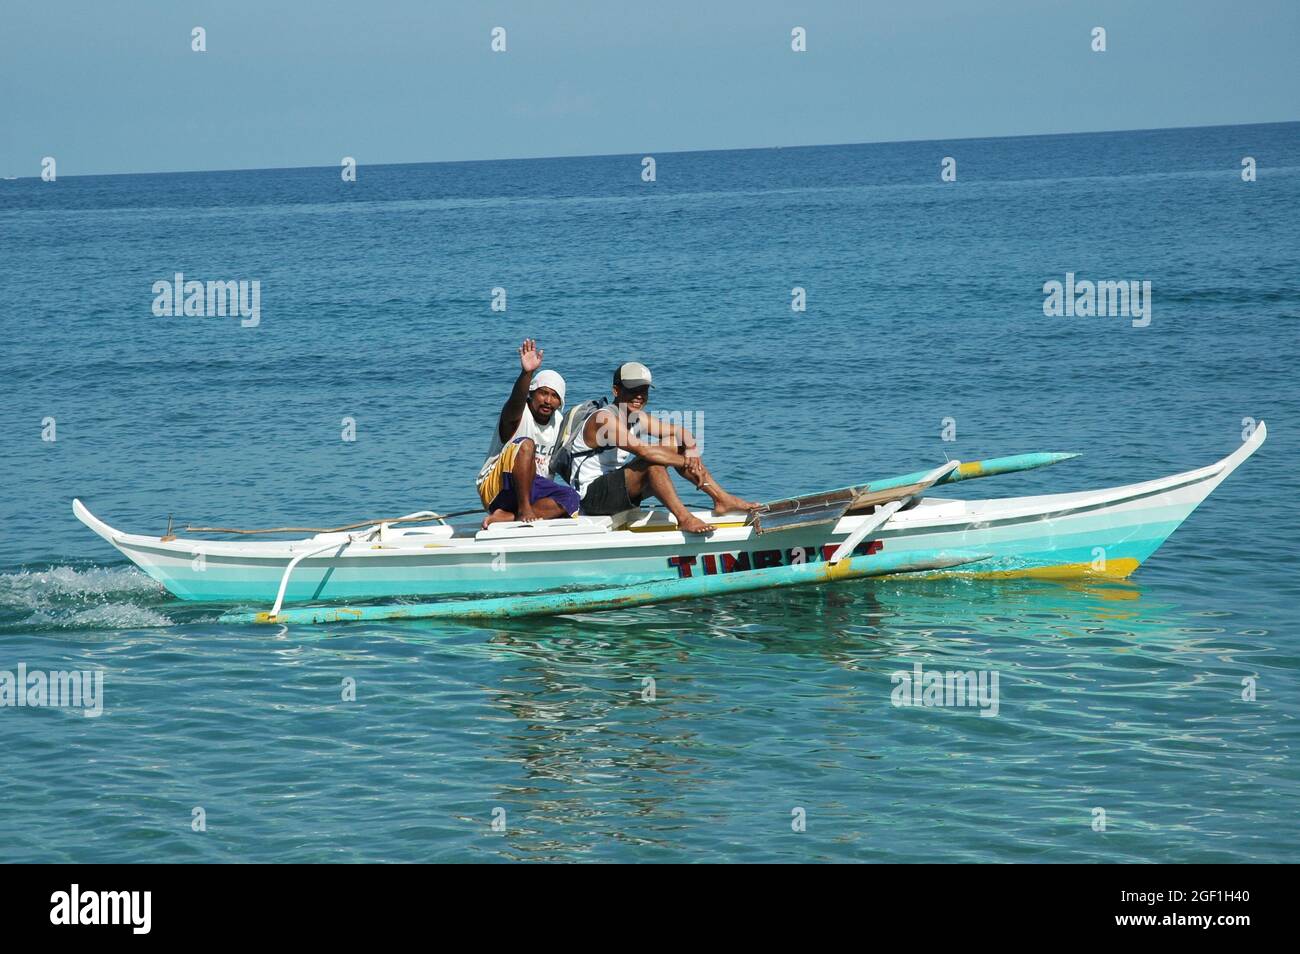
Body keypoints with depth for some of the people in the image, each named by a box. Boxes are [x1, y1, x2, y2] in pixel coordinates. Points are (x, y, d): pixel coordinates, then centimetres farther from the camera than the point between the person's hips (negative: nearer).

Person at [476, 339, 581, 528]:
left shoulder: (558, 420, 10)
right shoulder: (518, 414, -12)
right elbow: (516, 402, -38)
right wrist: (527, 374, -55)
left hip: (530, 488, 6)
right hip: (496, 487, -6)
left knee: (571, 499, -23)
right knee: (525, 445, -32)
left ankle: (506, 517, -30)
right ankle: (523, 510, -33)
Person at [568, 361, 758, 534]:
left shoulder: (637, 417, 8)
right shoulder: (605, 419, -20)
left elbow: (681, 433, 5)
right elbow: (643, 450, -32)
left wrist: (691, 450, -19)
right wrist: (688, 463, -30)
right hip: (592, 496, -9)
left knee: (673, 442, 2)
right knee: (653, 461, -30)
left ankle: (721, 498, -1)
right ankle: (684, 518, -33)